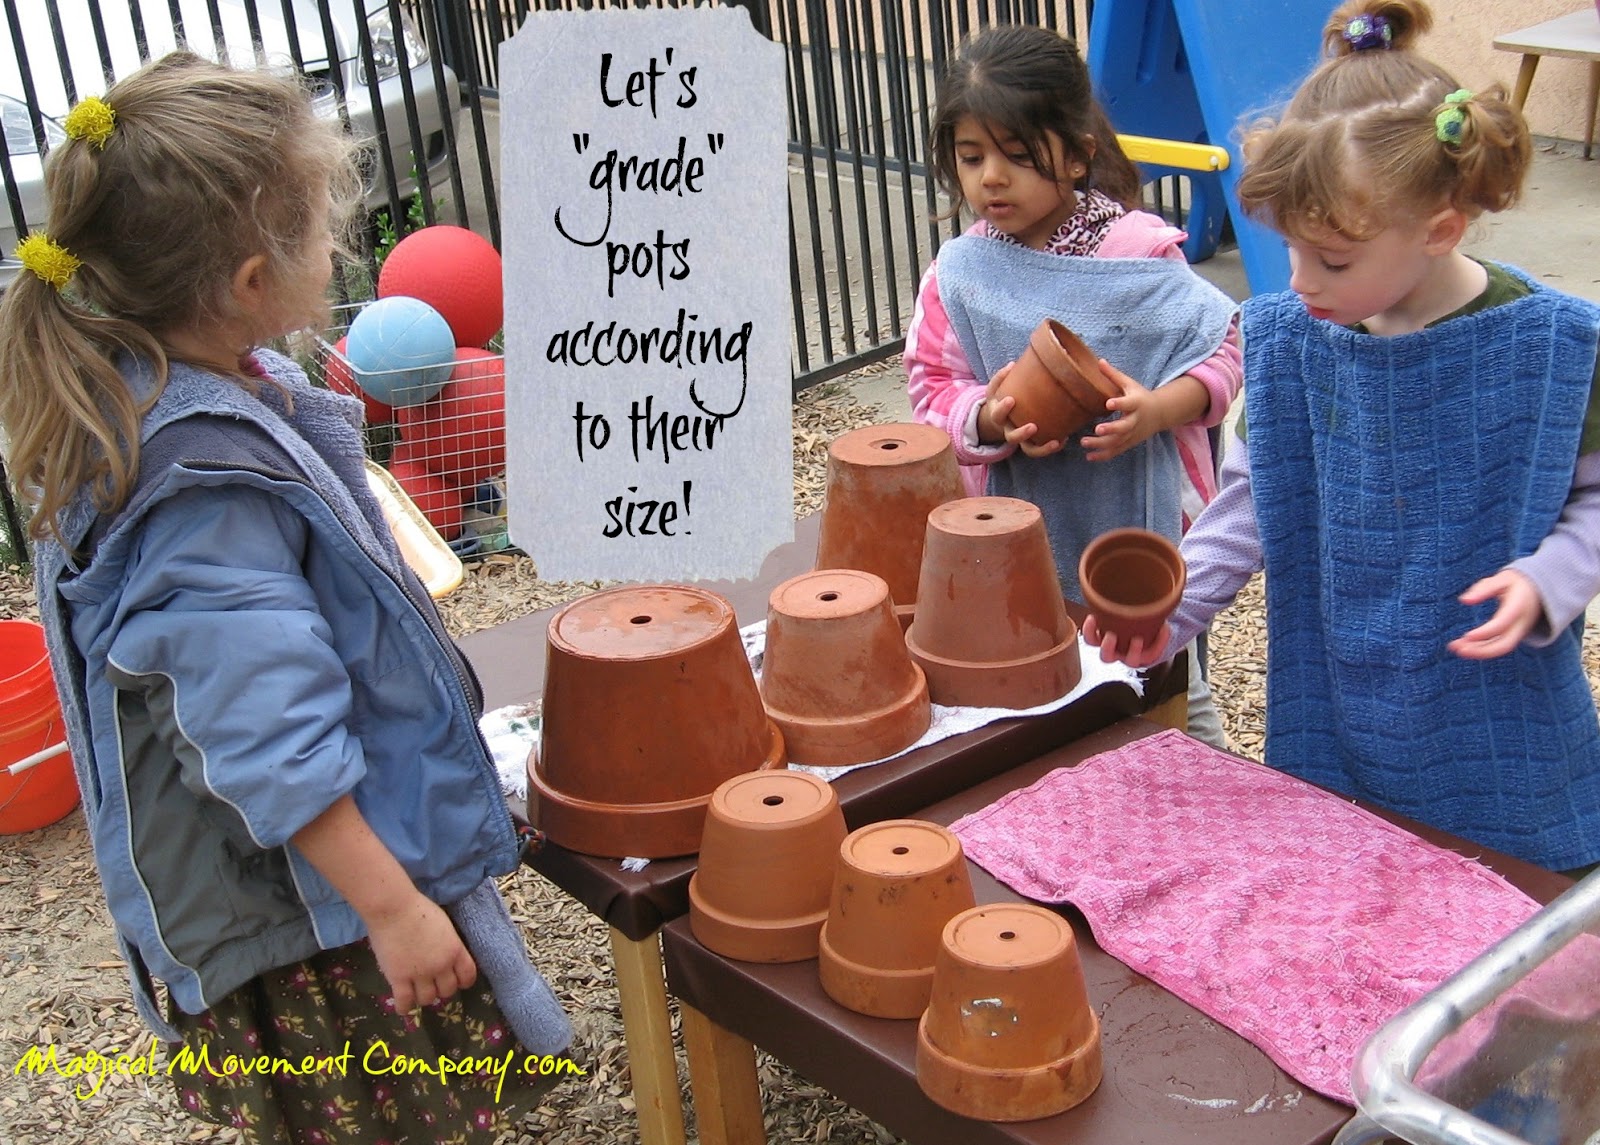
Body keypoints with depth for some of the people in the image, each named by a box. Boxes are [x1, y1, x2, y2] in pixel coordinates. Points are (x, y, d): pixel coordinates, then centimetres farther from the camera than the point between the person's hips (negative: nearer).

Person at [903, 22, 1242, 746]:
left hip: (1139, 523, -2)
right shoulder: (959, 274, -4)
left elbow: (1222, 349, -8)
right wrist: (990, 419, -24)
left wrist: (1156, 410, -26)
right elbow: (933, 387, -2)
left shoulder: (1139, 251, -11)